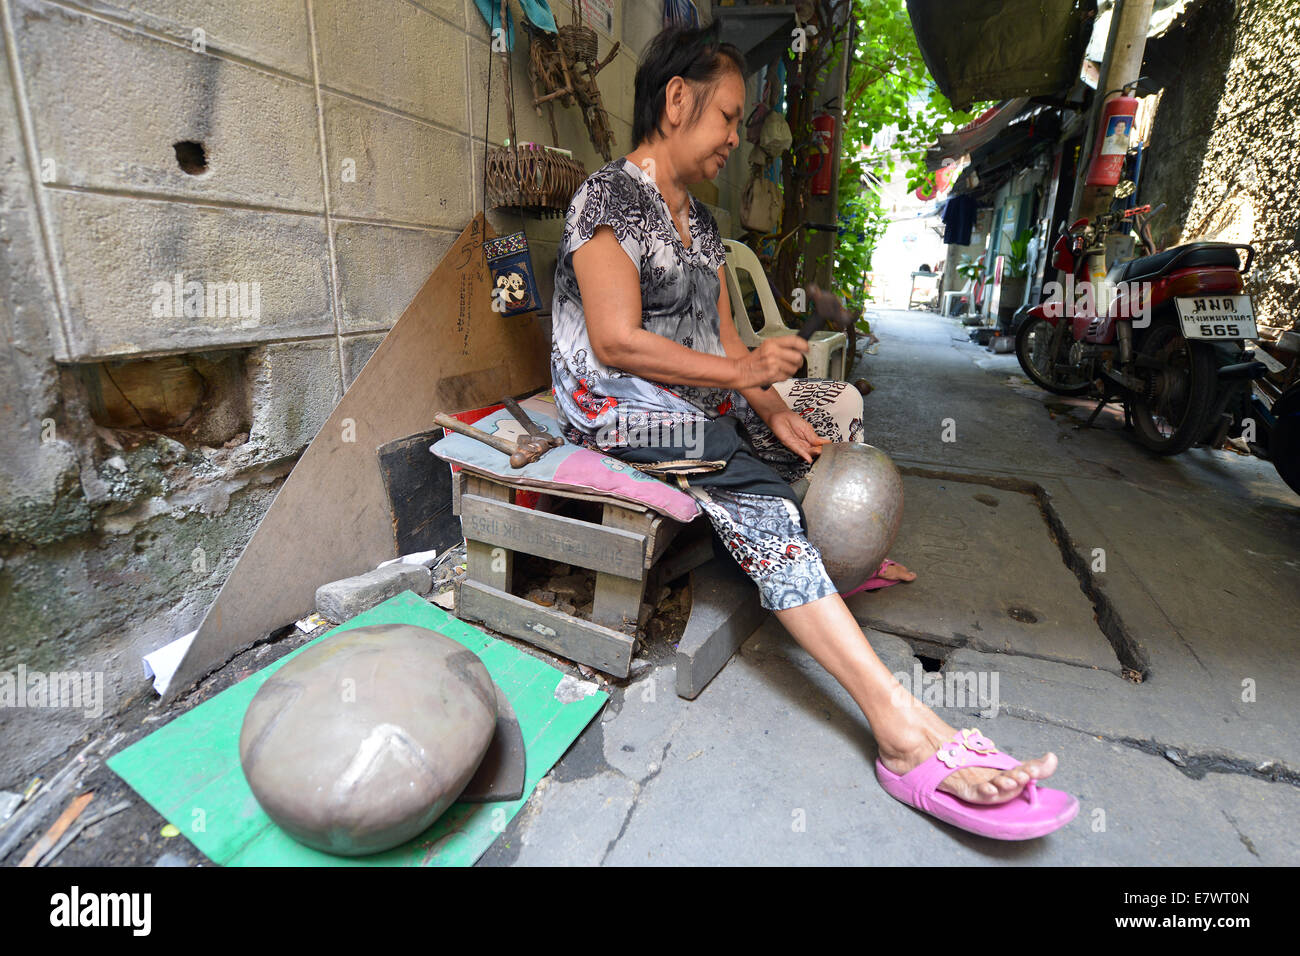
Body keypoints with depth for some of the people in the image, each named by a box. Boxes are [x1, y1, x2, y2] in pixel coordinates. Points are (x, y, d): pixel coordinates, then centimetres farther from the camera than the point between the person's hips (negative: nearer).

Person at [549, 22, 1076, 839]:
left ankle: (843, 557, 22)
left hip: (701, 395, 9)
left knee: (838, 404, 12)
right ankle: (902, 727, -38)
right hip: (618, 405, -9)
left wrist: (774, 412, -5)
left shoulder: (700, 221, 17)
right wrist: (742, 372, -19)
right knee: (751, 487, -33)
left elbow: (724, 340, 11)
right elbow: (616, 343, -20)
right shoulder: (610, 197, -9)